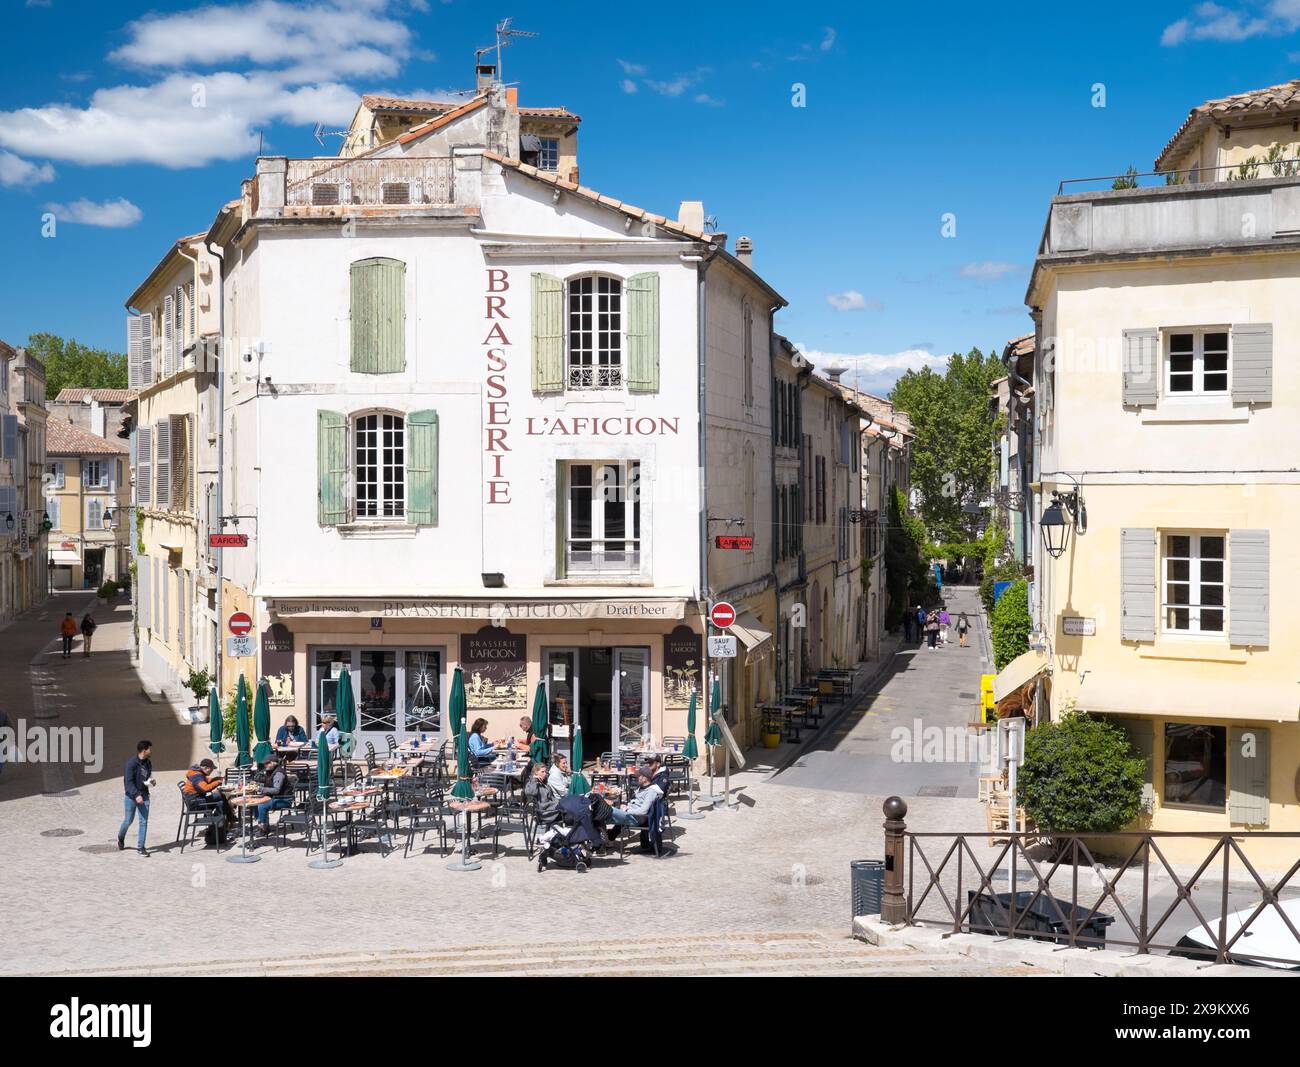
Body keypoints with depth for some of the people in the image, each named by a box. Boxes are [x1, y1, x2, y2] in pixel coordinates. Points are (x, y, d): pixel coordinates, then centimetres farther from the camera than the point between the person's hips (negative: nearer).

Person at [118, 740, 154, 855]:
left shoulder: (148, 763, 6)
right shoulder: (131, 763, -17)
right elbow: (128, 781, -21)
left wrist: (151, 781, -1)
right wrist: (136, 795, -29)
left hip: (144, 796, 5)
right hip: (131, 796, -5)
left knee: (144, 821, 0)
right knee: (128, 821, 7)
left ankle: (140, 847, 6)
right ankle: (121, 838, 36)